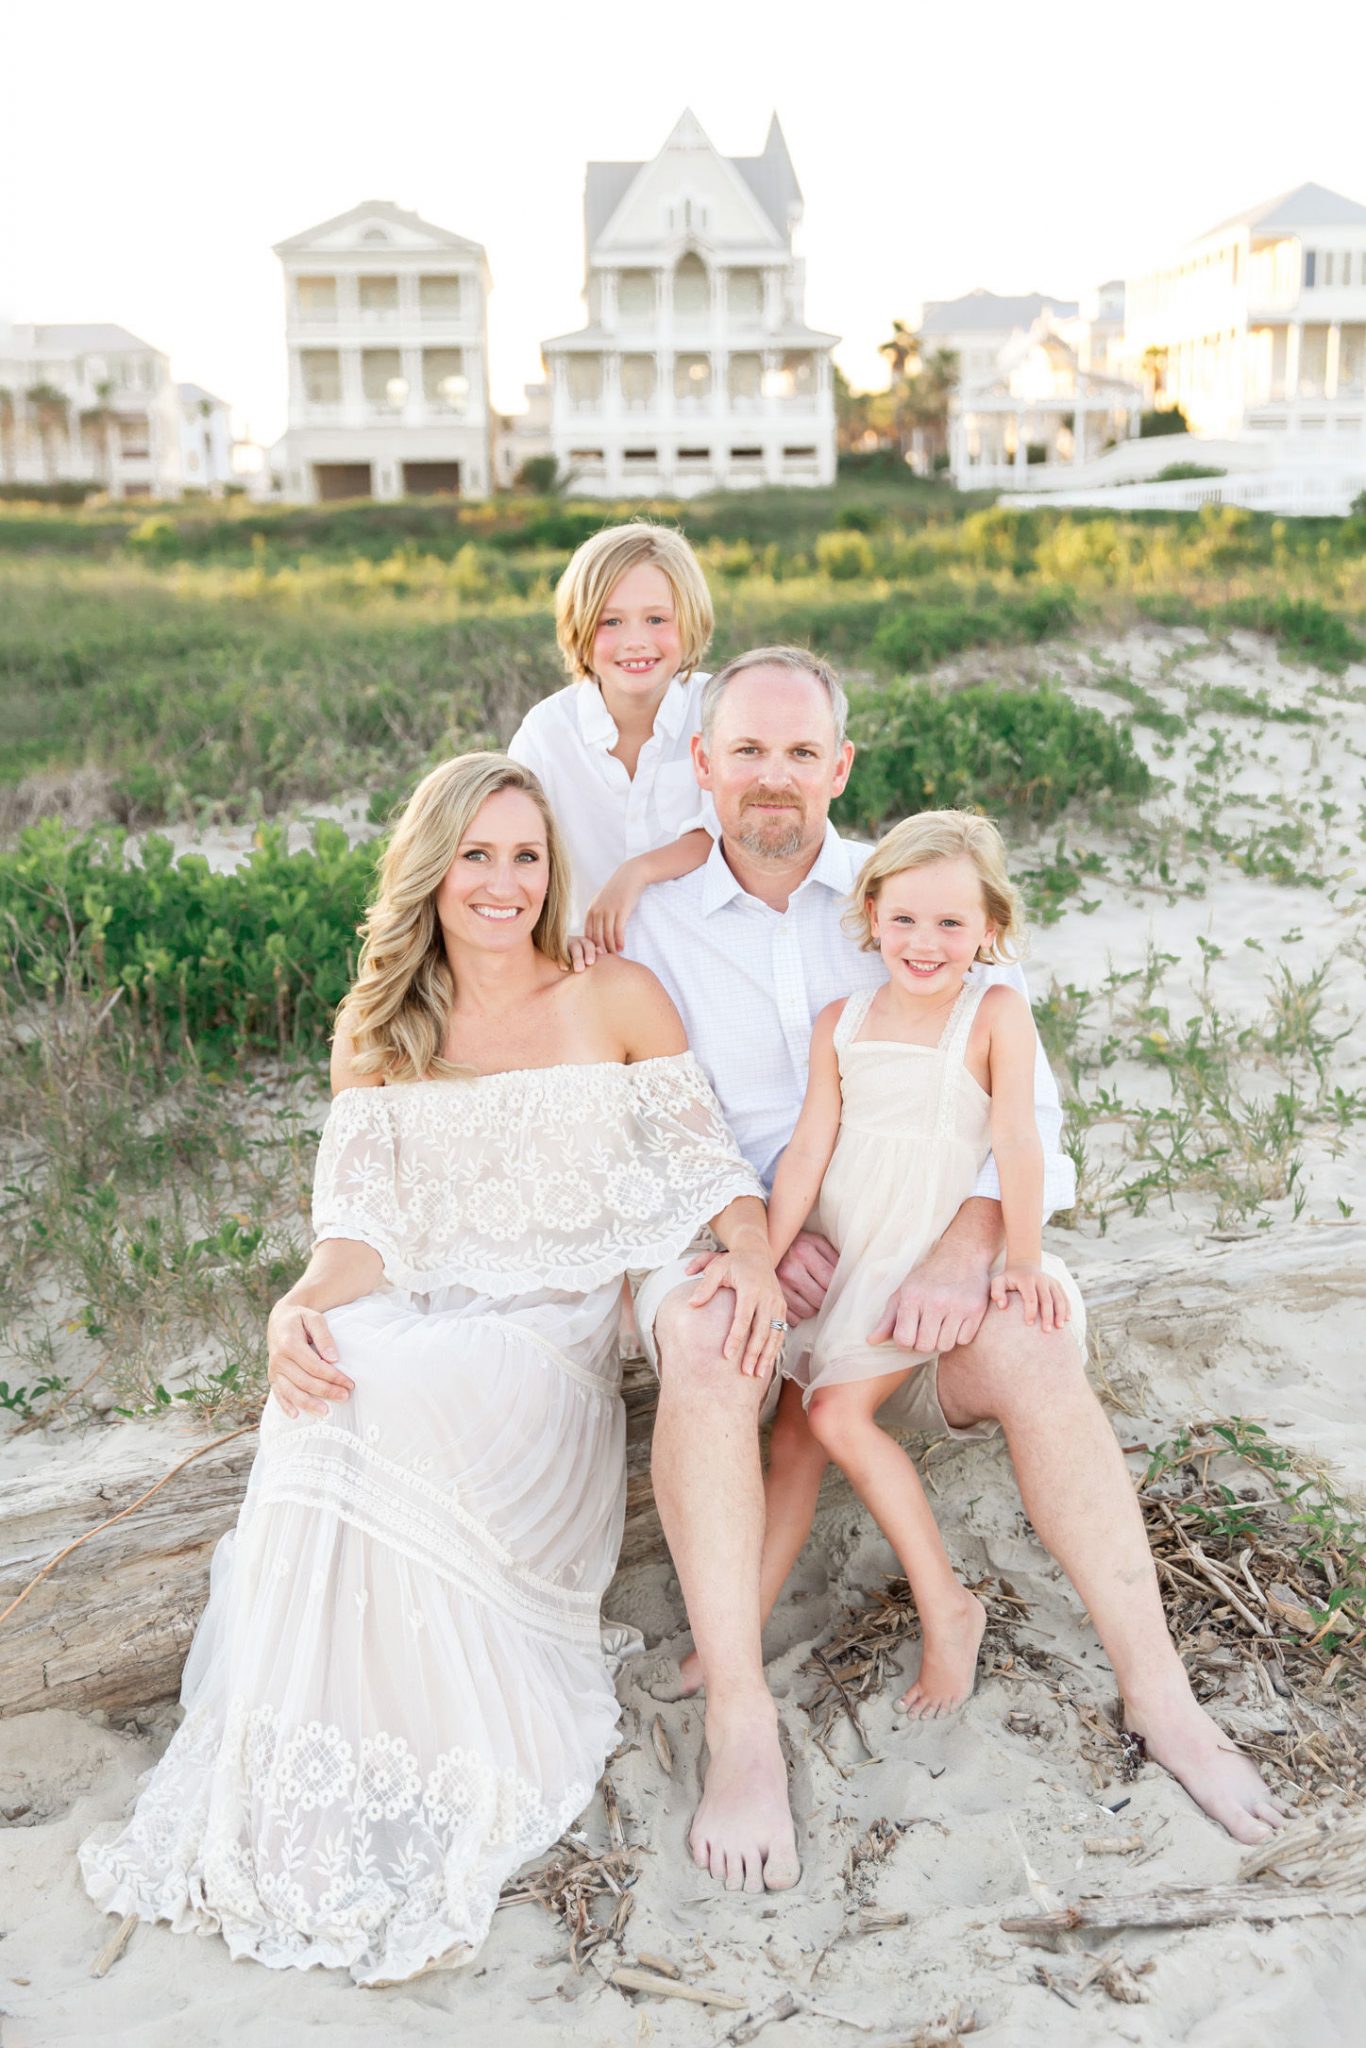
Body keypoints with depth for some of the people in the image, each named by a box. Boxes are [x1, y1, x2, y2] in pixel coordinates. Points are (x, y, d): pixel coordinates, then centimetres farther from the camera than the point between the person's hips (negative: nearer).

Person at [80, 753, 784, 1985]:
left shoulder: (618, 1000, 4)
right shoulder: (379, 1037, 12)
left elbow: (710, 1165, 3)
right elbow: (364, 1229, 3)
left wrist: (755, 1255, -18)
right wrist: (302, 1307, -19)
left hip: (557, 1340, -3)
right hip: (416, 1333, 3)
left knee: (388, 1410, -32)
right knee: (331, 1391, -31)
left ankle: (438, 1780, -20)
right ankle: (322, 1781, -20)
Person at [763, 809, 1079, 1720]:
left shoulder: (996, 1012, -9)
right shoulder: (841, 1022, 3)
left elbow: (1016, 1138, -15)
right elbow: (809, 1148, 1)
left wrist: (1023, 1258, -22)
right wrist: (764, 1259, -4)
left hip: (927, 1254, -5)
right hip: (834, 1251, 5)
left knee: (839, 1413, -15)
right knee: (795, 1423, 4)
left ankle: (947, 1606, 1)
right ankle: (743, 1628, 11)